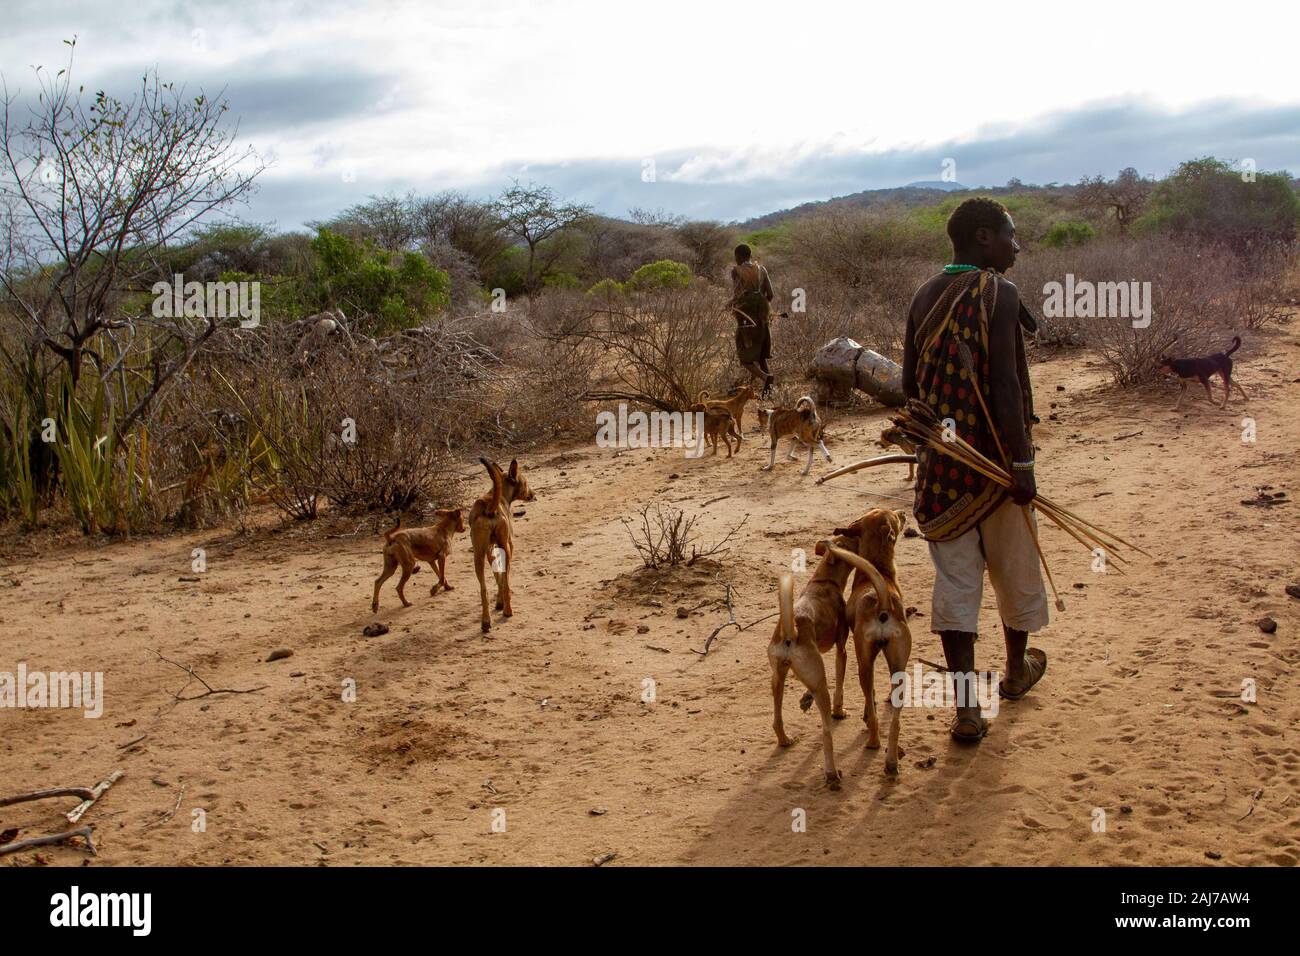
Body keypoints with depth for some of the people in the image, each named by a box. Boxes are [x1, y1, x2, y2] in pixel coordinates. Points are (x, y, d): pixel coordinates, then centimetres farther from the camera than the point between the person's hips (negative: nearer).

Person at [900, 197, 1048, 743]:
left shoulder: (924, 296, 7)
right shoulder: (998, 293, -12)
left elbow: (910, 383, 11)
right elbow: (1005, 383, -20)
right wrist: (1023, 462, -18)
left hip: (941, 457, 5)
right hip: (994, 456, -5)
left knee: (955, 577, 5)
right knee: (1014, 569, 17)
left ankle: (967, 708, 3)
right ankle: (1017, 671, 39)